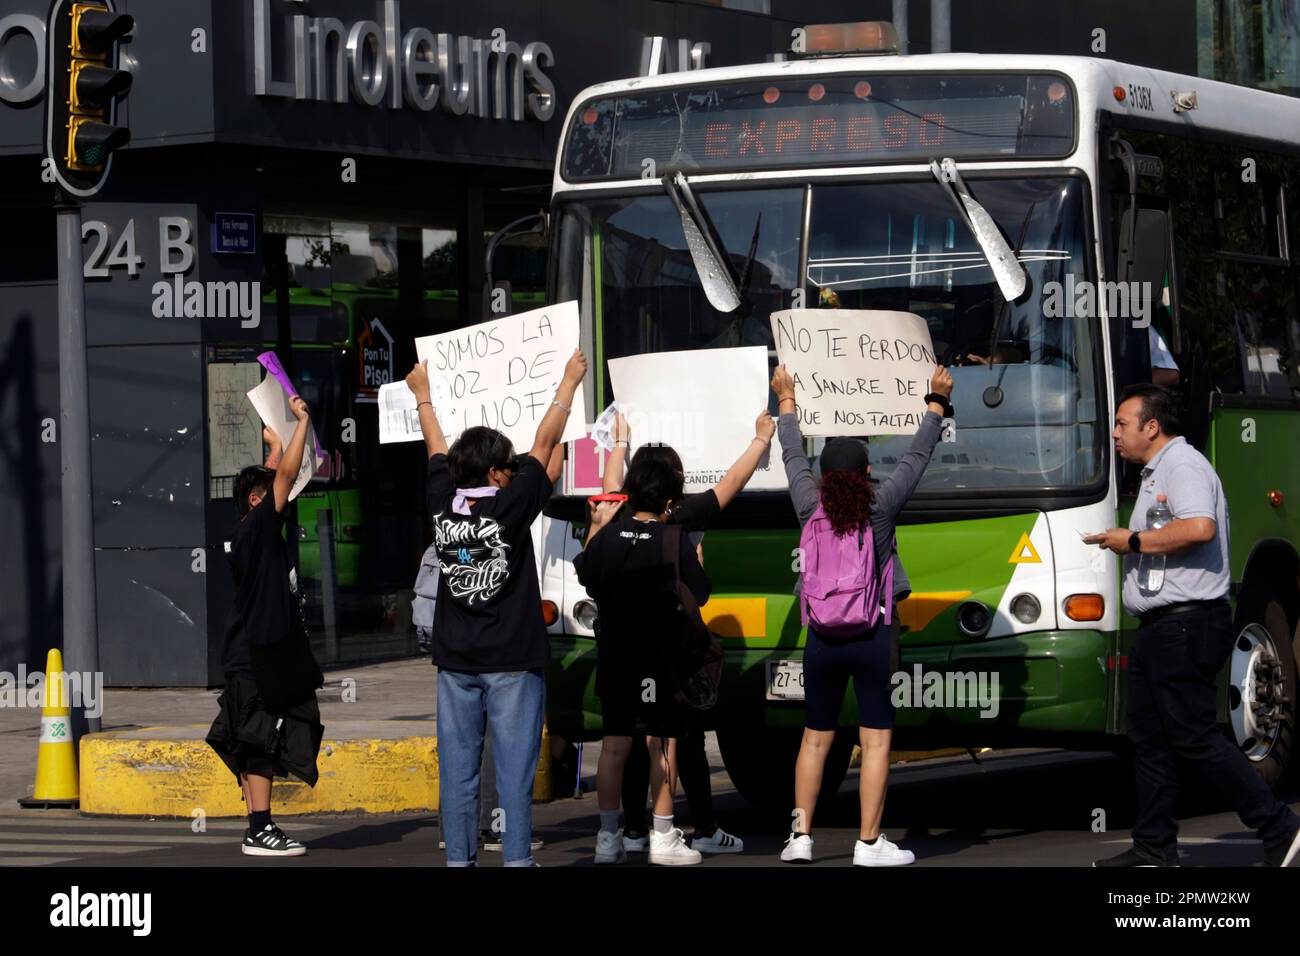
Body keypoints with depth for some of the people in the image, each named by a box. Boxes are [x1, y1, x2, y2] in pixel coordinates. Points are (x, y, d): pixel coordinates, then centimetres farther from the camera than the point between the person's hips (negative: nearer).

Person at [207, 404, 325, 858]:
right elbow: (286, 475, -17)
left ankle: (260, 828, 13)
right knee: (261, 746, -9)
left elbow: (276, 476, 29)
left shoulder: (251, 532, 13)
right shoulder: (258, 527, -12)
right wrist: (302, 421, -10)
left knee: (258, 748, 10)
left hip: (251, 656, 10)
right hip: (256, 656, -10)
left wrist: (274, 439, 37)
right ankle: (259, 831, -9)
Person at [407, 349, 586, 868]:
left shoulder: (443, 503, -1)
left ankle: (459, 859, 5)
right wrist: (569, 383, 12)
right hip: (513, 660, -4)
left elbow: (437, 448, 17)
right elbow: (544, 444, -1)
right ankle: (517, 859, -7)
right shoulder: (512, 505, -11)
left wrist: (422, 392, 35)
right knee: (515, 768, -4)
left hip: (456, 662, 4)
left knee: (457, 768, 4)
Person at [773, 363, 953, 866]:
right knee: (876, 741, 0)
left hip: (822, 640, 3)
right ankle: (869, 843, -3)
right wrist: (937, 402, 17)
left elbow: (793, 455, 15)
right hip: (873, 640, -3)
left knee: (815, 739, 12)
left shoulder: (810, 507, -2)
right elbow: (917, 456, 5)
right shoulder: (881, 506, -7)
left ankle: (800, 837, 11)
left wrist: (786, 401, 30)